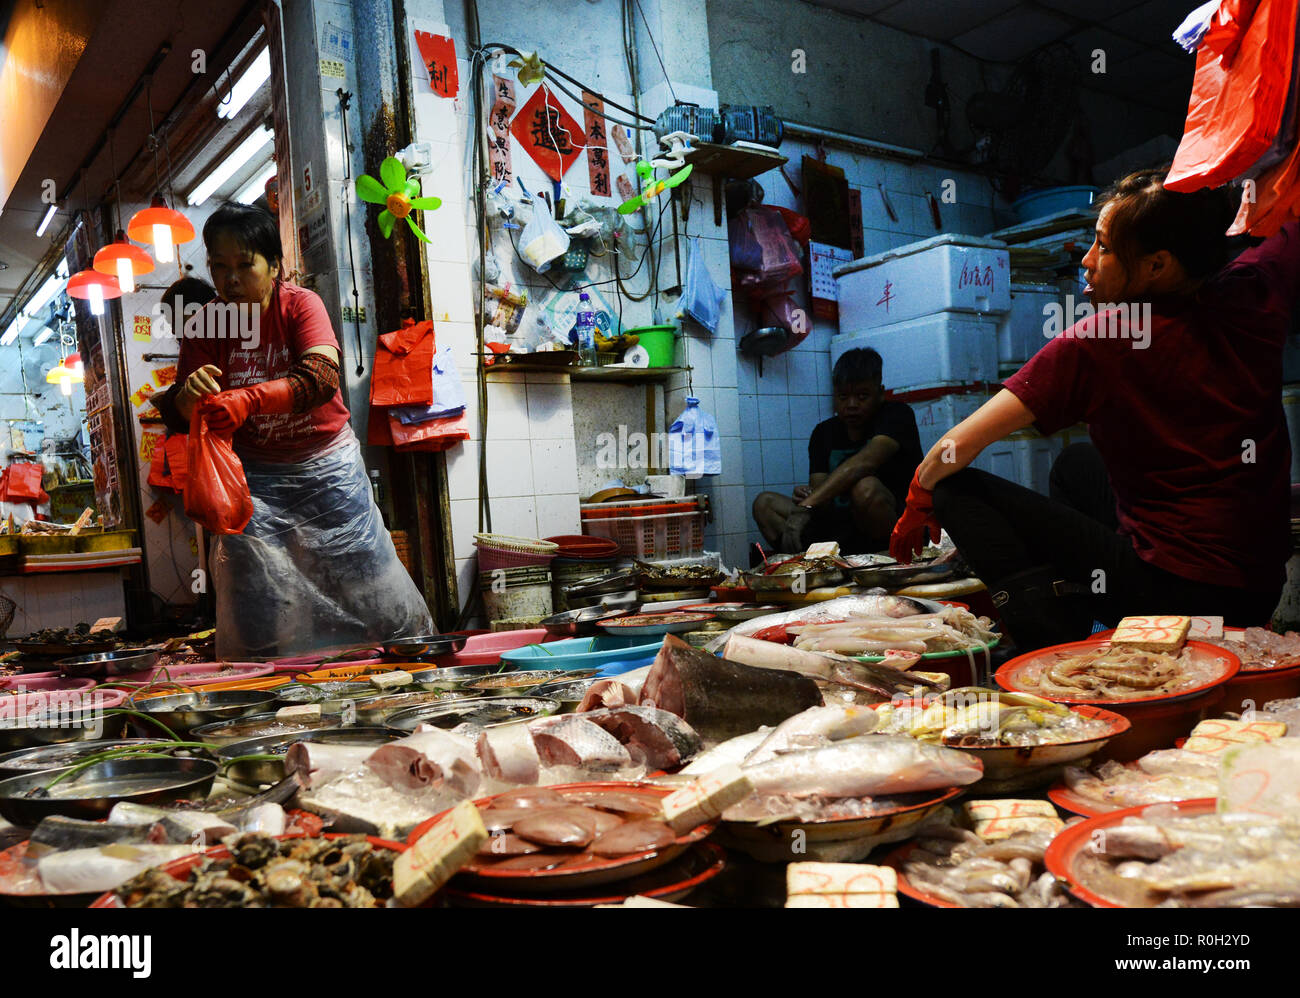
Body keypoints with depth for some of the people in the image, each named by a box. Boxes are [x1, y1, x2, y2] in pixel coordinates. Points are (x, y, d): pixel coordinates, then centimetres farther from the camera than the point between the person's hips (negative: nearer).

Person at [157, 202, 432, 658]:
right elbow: (176, 414, -11)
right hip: (253, 473, 2)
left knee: (371, 589, 7)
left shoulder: (301, 304, -11)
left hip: (326, 465, -1)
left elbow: (321, 376, -30)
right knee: (258, 614, -1)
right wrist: (188, 395, -36)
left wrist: (248, 401, -46)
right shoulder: (205, 326, -5)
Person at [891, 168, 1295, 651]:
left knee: (959, 489, -1)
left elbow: (956, 448, -14)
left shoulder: (1093, 345, -17)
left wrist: (918, 503, 2)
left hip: (1174, 591, -7)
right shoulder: (1253, 296, -3)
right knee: (1076, 463, 29)